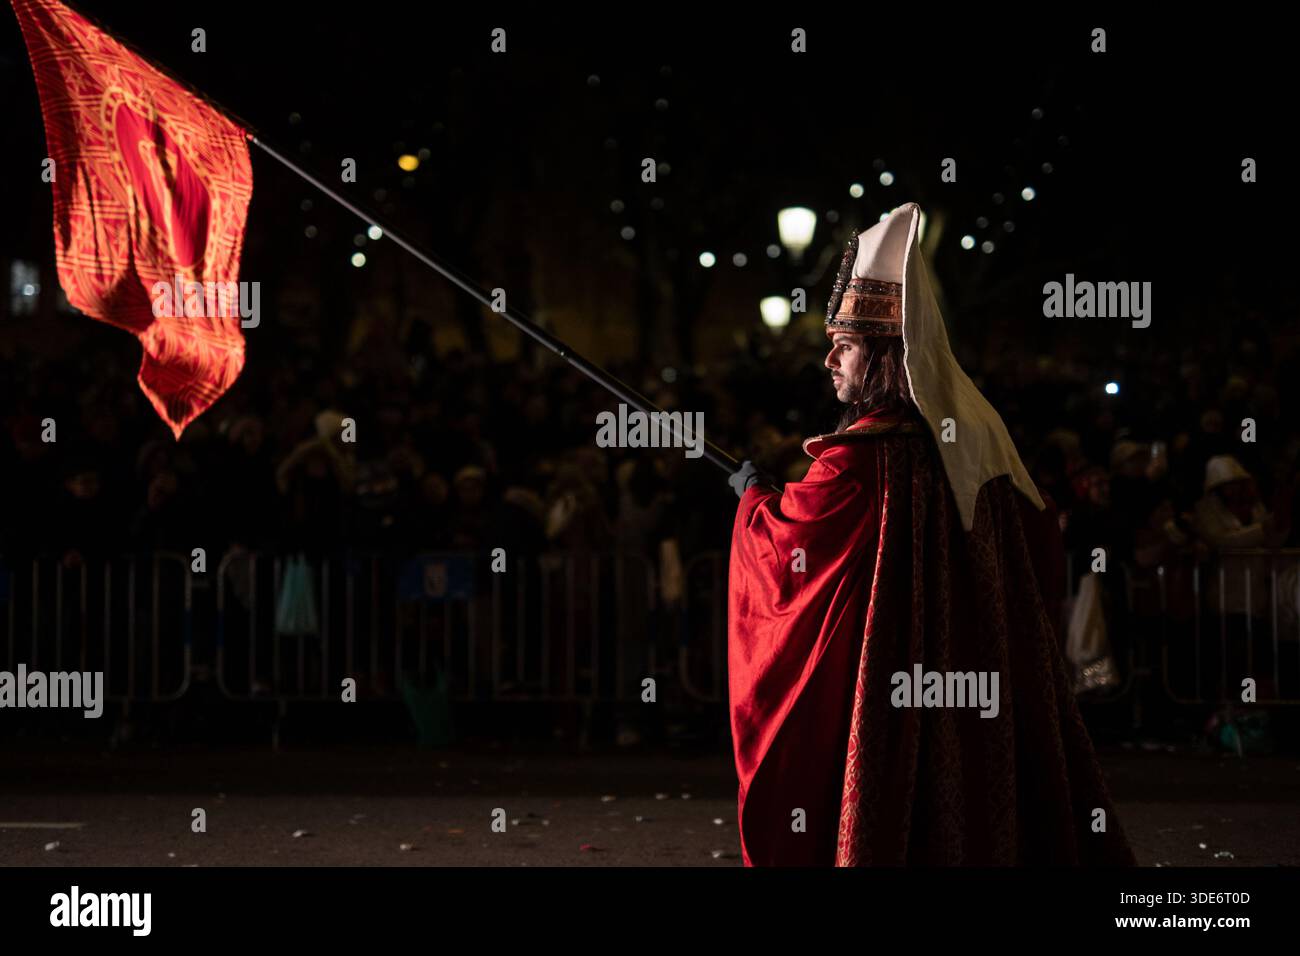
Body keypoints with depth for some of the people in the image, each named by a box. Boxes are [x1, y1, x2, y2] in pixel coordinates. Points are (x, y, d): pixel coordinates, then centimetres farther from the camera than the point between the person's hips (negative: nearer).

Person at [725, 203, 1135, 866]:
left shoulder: (860, 458, -17)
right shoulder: (977, 434, 4)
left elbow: (779, 548, -7)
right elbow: (1040, 541, 16)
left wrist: (753, 494, 13)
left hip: (881, 699, -7)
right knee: (976, 823, 12)